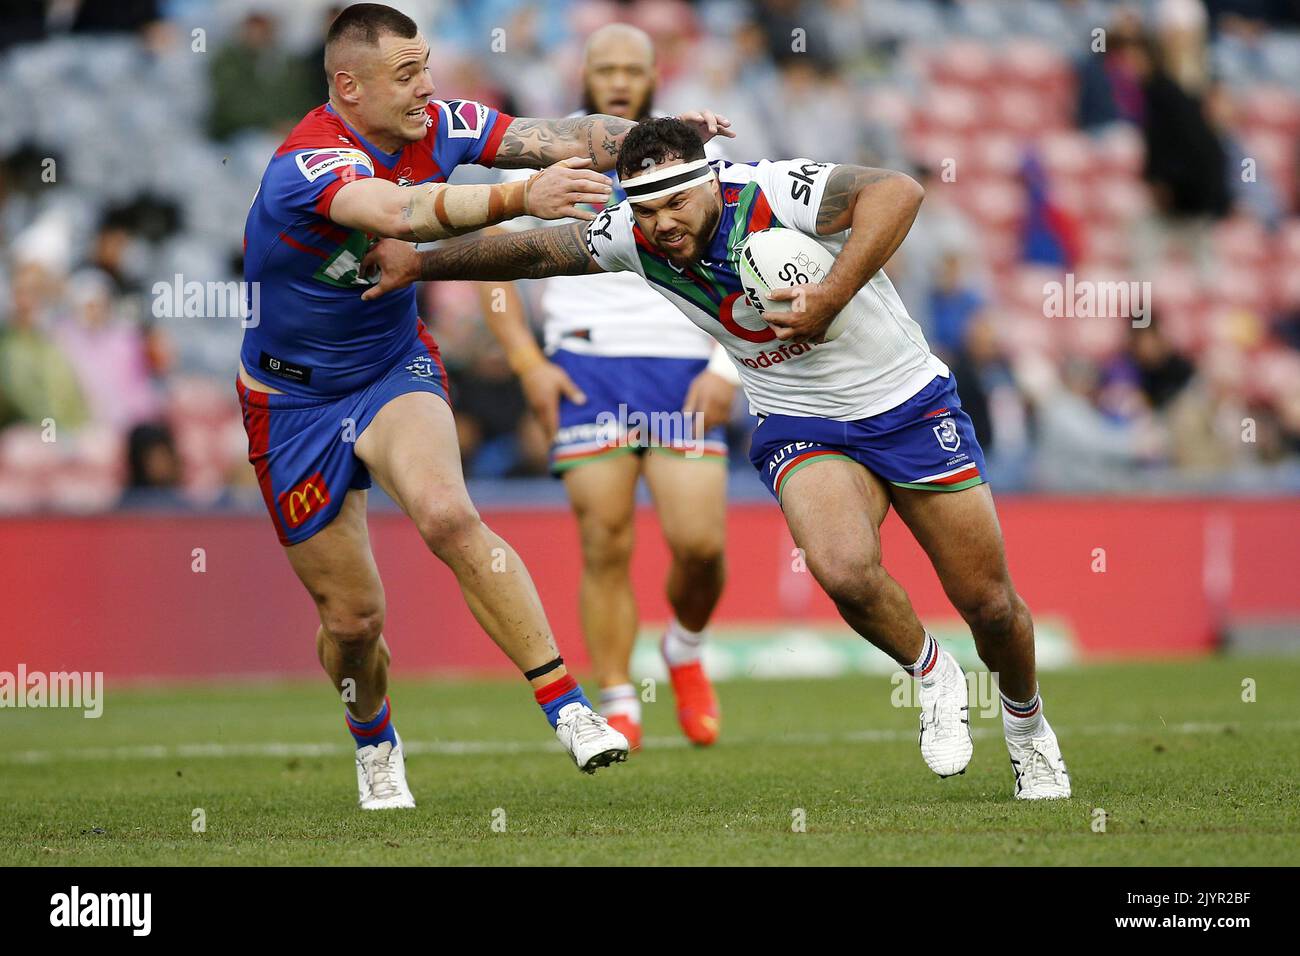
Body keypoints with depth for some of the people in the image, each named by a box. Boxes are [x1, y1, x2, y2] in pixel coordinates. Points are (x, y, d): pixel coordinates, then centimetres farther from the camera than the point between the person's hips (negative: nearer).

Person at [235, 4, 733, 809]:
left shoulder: (435, 126, -10)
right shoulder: (308, 164, -29)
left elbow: (560, 139, -9)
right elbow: (396, 213, -49)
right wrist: (521, 197, -62)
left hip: (395, 366, 3)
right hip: (296, 401, -3)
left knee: (447, 514, -29)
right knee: (353, 617, 4)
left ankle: (569, 709, -29)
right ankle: (375, 743, 37)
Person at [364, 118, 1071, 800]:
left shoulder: (771, 192, -26)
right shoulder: (632, 237, -11)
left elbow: (898, 191, -38)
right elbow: (534, 251, 4)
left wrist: (831, 298, -42)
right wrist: (417, 264, 9)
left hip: (908, 403, -3)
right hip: (800, 428, 3)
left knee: (988, 602, 4)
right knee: (843, 570, -29)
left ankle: (1026, 721, 37)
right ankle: (932, 677, 3)